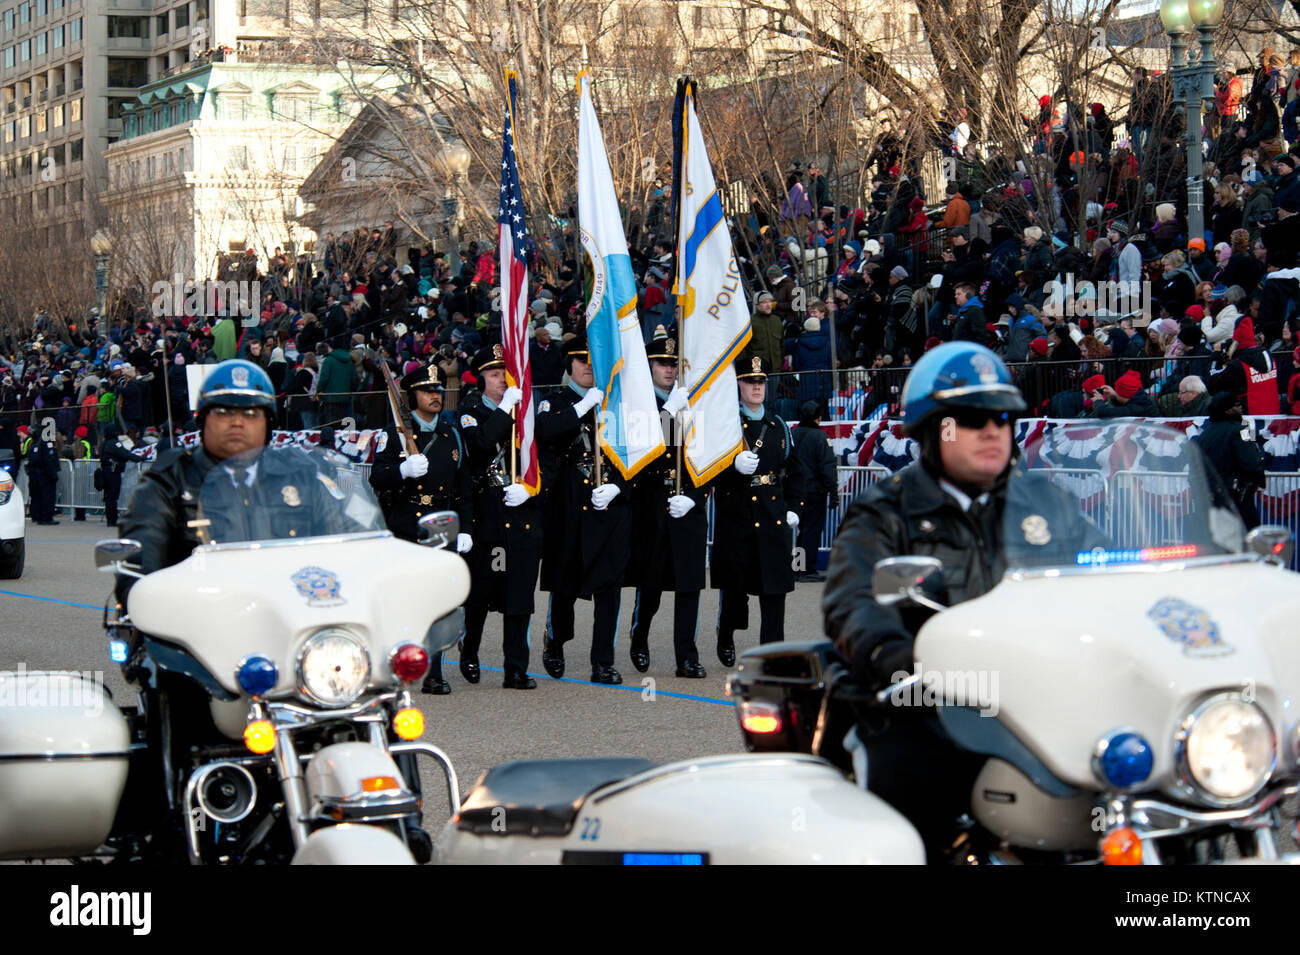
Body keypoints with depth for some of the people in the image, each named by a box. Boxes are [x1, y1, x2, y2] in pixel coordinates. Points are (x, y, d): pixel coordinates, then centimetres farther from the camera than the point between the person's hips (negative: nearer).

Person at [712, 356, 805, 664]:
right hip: (736, 518, -3)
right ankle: (726, 637, 27)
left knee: (775, 586, -4)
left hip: (774, 519, 3)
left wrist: (793, 508, 9)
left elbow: (794, 472, 20)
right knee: (733, 583, 4)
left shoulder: (779, 426, 15)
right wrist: (734, 465, -26)